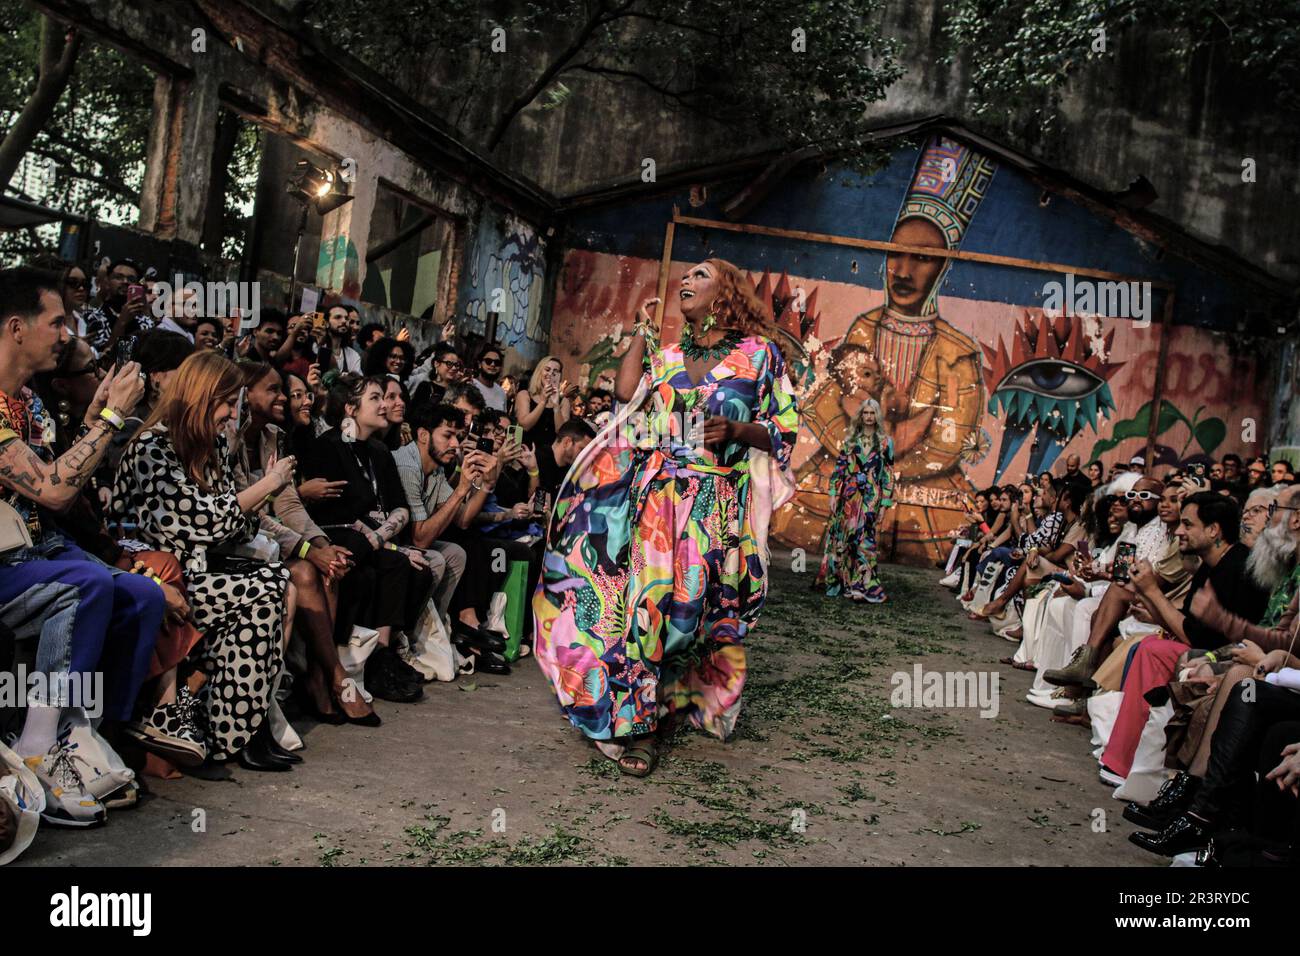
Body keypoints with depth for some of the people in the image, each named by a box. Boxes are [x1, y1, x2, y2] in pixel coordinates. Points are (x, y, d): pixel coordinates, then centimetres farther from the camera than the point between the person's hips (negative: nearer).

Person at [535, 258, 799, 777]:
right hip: (654, 495, 2)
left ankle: (634, 714, 12)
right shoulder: (666, 355, 16)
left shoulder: (760, 354, 5)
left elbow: (783, 431, 4)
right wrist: (642, 331, 10)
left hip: (715, 506, -2)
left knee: (690, 603, -5)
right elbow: (626, 392, -2)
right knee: (645, 595, -6)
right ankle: (631, 718, 7)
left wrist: (736, 430, -14)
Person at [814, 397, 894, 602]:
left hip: (871, 499, -2)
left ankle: (861, 585, 2)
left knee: (863, 540, -5)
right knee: (842, 538, 3)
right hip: (849, 497, 2)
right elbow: (839, 467, 8)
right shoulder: (851, 439, 8)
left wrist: (885, 503, -3)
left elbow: (888, 474, 2)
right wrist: (834, 494, 1)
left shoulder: (885, 442, 3)